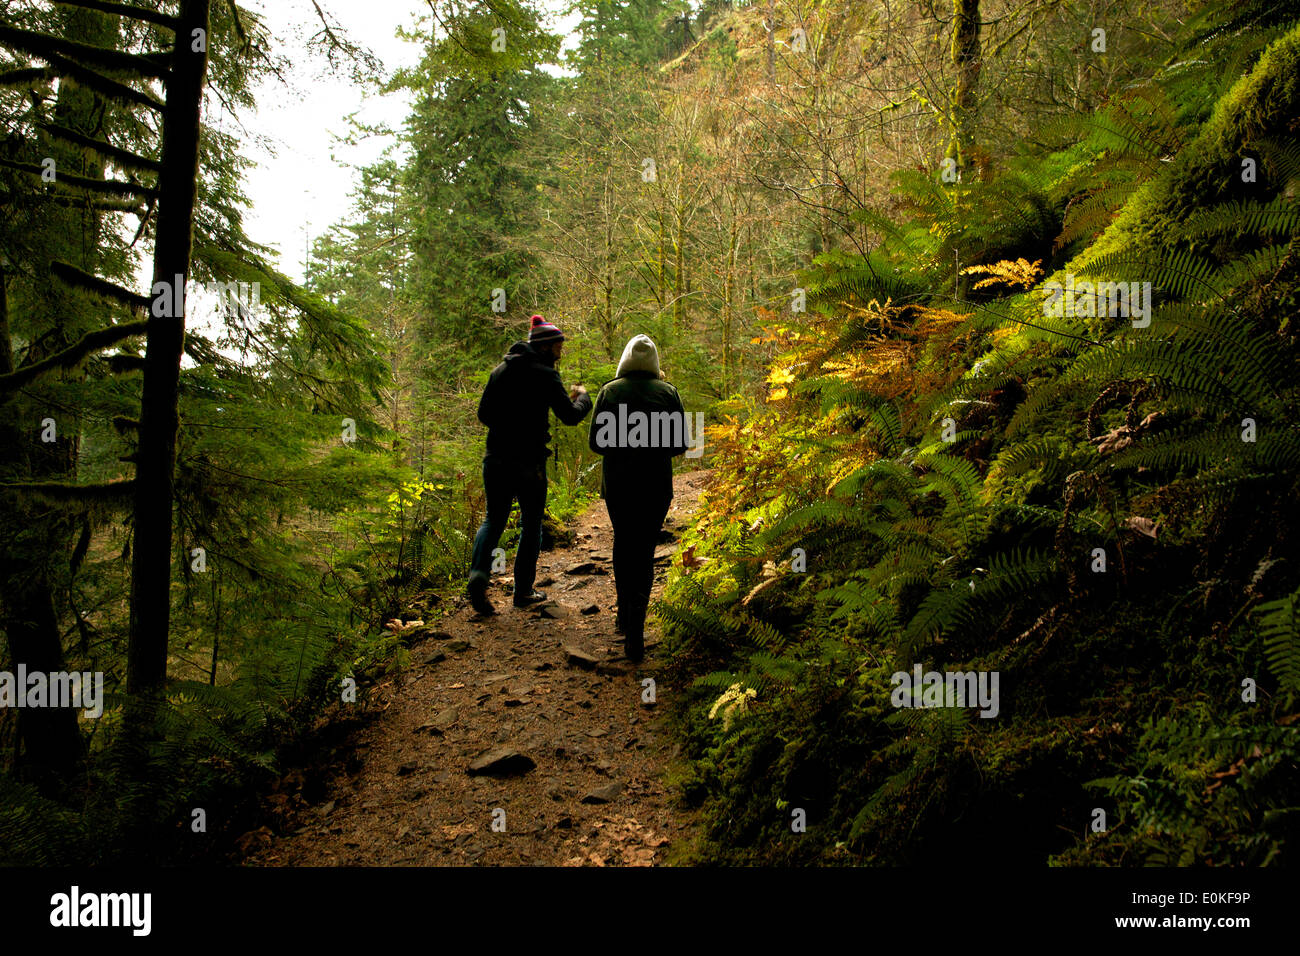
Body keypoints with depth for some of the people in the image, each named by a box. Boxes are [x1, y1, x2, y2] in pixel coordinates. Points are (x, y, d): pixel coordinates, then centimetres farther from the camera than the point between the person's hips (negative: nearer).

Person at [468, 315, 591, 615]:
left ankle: (479, 571, -12)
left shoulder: (500, 370, 9)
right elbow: (570, 416, -13)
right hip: (528, 463, -5)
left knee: (494, 519, 13)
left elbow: (483, 413, 13)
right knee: (531, 525, 10)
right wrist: (582, 397, 6)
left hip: (496, 458, 5)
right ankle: (523, 591, 16)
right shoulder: (544, 375, -10)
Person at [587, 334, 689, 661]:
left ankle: (625, 616, 28)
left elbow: (596, 443, -3)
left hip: (617, 484, 1)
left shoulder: (609, 391, -2)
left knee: (623, 545, 20)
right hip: (655, 485, 0)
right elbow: (679, 444, -2)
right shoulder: (667, 392, -2)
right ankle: (635, 631, -4)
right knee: (644, 551, 6)